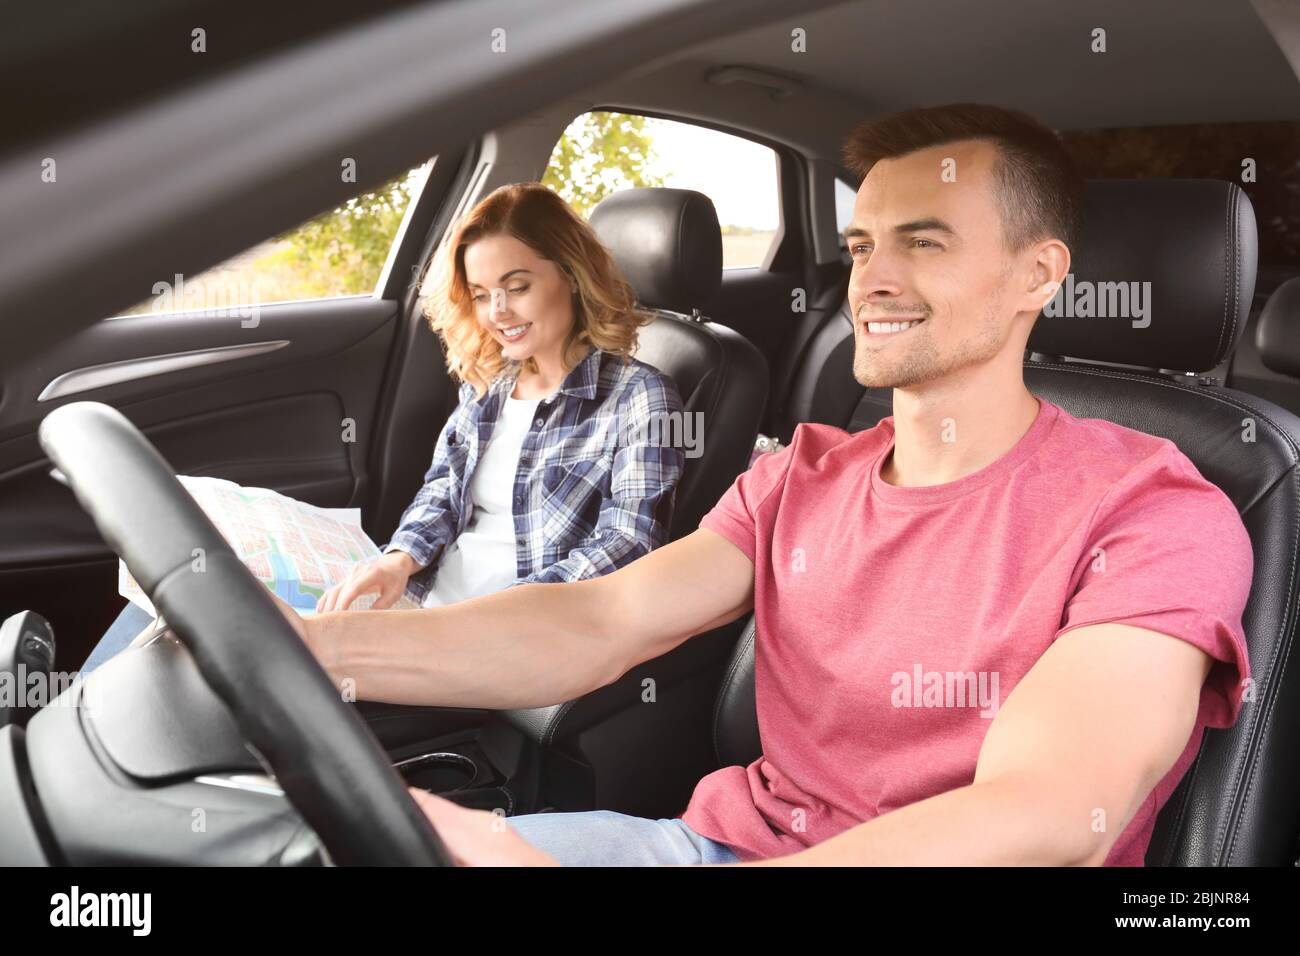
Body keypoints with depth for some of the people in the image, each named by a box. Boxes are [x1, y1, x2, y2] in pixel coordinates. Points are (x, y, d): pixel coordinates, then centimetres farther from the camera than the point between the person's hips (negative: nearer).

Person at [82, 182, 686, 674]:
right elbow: (442, 491, 12)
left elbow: (624, 550, -13)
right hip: (419, 599, 7)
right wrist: (400, 558, -11)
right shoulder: (486, 384, 16)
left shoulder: (639, 397, -5)